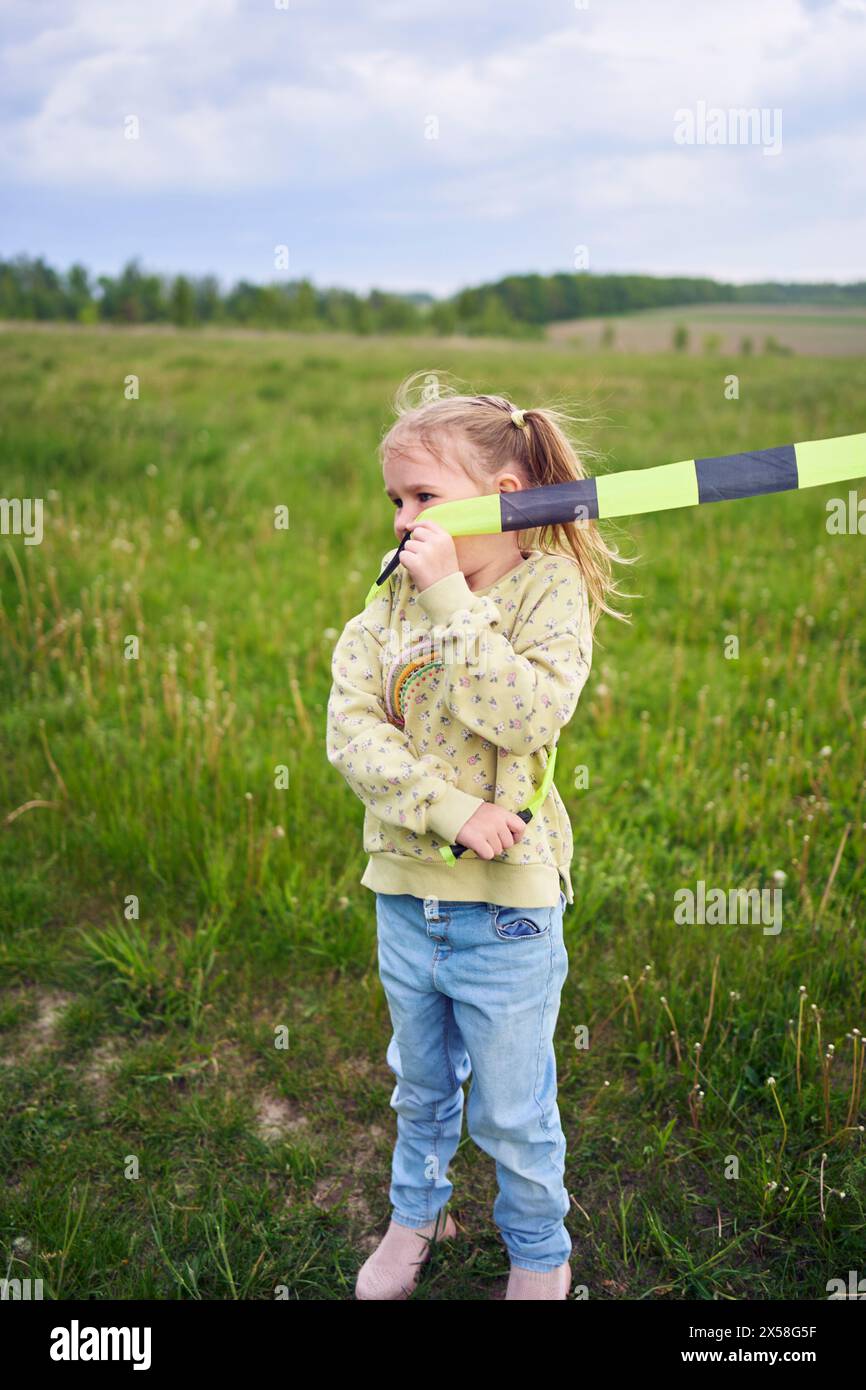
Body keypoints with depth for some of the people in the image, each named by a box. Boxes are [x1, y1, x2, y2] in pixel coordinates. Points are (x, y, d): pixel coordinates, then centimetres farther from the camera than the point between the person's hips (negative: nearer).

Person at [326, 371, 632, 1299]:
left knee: (512, 1113, 14)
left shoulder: (550, 584, -10)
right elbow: (349, 726, -10)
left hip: (506, 903, -4)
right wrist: (449, 807, -21)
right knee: (421, 1087, 25)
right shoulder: (393, 593, 0)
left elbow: (527, 716, -26)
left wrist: (451, 596, -25)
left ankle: (539, 1252, 42)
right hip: (404, 891, 4)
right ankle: (416, 1212, 52)